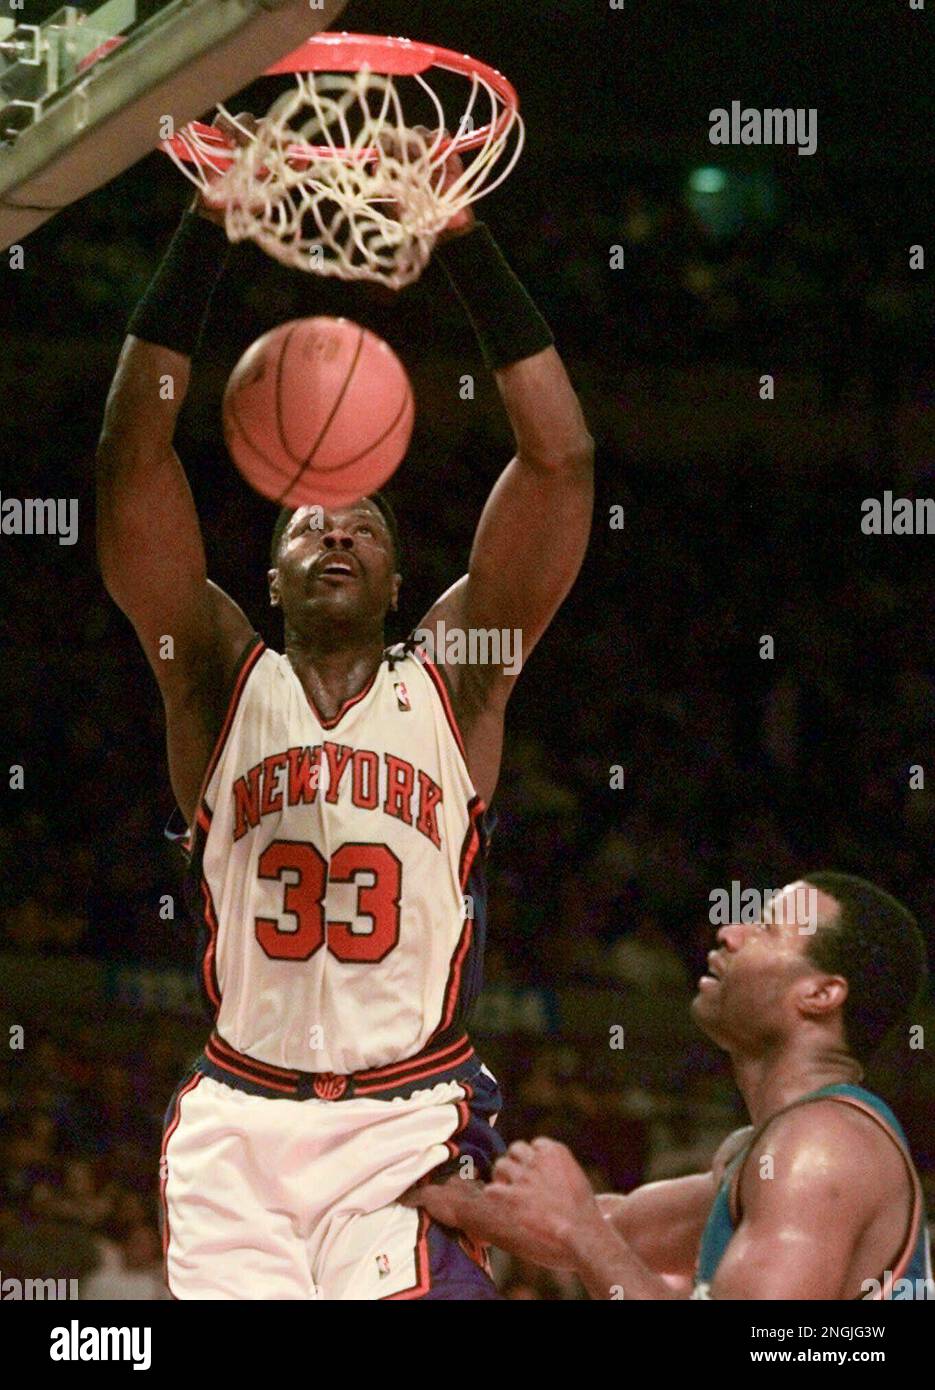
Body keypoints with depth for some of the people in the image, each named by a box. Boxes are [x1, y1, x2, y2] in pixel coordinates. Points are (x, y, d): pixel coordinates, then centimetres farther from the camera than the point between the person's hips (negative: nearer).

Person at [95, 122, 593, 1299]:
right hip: (238, 1123, 1)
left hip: (416, 1124, -1)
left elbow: (559, 460, 0)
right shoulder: (220, 680, 9)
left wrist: (469, 249, -5)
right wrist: (202, 236, -7)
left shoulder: (452, 681, 8)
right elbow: (133, 461, -1)